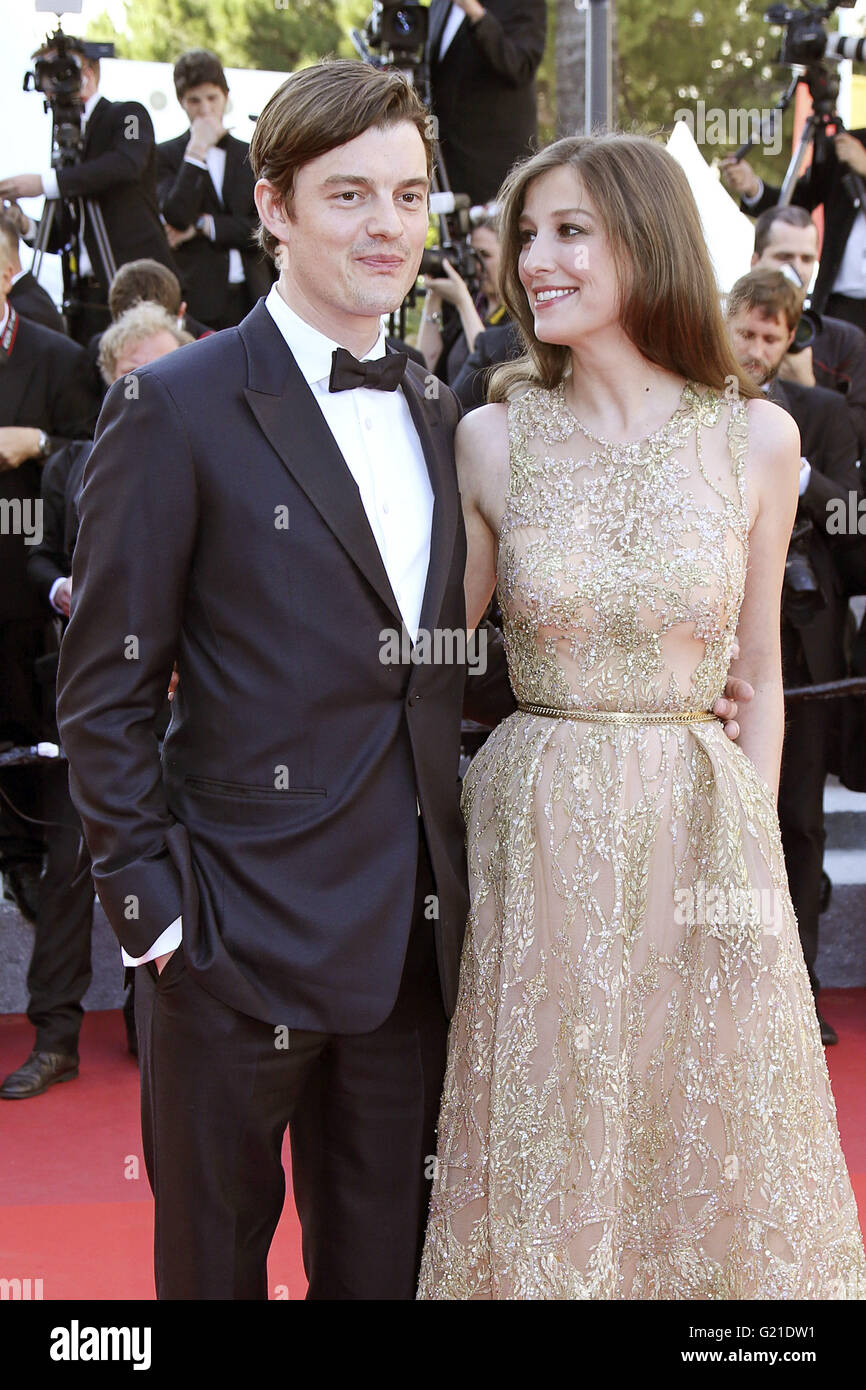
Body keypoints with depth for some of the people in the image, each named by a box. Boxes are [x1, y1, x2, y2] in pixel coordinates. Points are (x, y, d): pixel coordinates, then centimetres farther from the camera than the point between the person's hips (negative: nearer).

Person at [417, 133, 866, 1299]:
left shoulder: (756, 438, -1)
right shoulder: (494, 439, -1)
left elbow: (758, 673, 5)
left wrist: (751, 842, 1)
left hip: (704, 830, 0)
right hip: (538, 839, 0)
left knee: (710, 1158, 10)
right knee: (546, 1163, 9)